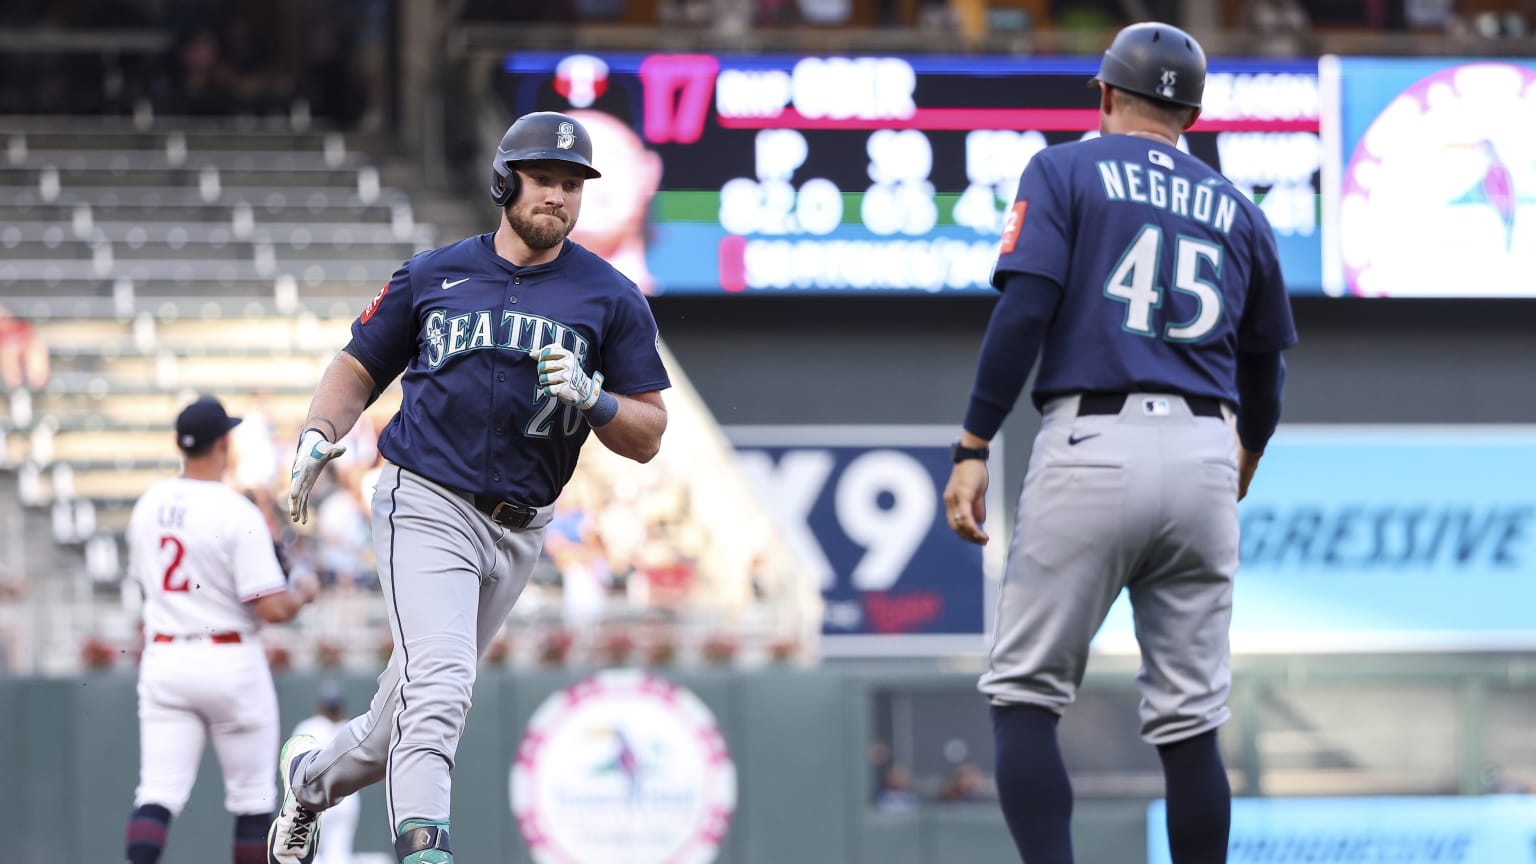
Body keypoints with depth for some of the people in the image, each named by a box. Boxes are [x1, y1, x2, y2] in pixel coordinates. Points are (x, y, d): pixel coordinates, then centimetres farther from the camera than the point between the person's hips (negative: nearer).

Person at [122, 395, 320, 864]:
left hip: (163, 661, 4)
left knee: (158, 792, -4)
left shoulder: (147, 505, 6)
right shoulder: (237, 513, -14)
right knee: (253, 795, 11)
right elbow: (272, 608, -17)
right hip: (230, 662, -4)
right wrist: (304, 592, 4)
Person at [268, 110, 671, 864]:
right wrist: (318, 436, -2)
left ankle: (311, 777, 42)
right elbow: (359, 368, 17)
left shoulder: (612, 299, 5)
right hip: (427, 508, -3)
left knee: (411, 715, 13)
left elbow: (647, 438, 4)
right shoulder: (434, 275, 7)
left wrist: (592, 399, -17)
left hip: (517, 532, 3)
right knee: (438, 689, -23)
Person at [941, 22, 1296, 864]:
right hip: (1204, 457, 4)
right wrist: (1248, 453, 45)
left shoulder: (1064, 171, 5)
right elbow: (1265, 358, 24)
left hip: (1090, 446, -4)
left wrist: (972, 449, -9)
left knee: (1024, 696, 1)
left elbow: (1024, 310, -8)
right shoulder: (1234, 208, 17)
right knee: (1190, 722, 7)